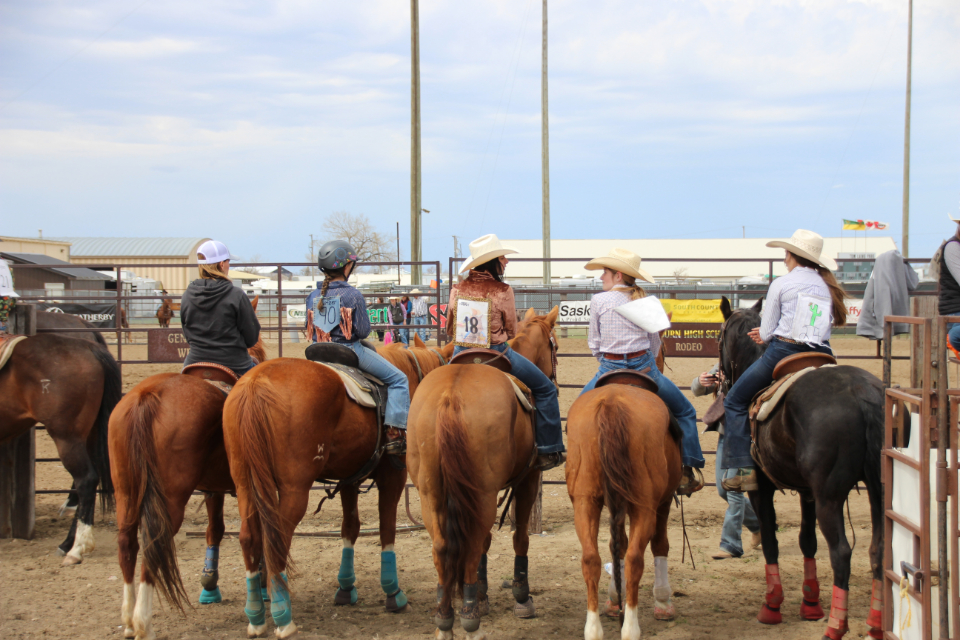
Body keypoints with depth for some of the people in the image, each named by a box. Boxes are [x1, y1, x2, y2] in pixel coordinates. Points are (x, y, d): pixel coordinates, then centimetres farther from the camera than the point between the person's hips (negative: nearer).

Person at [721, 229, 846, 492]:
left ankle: (744, 470, -2)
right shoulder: (829, 287, 13)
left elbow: (766, 332, 0)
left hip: (783, 352, -5)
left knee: (735, 402, 9)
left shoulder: (781, 284, -1)